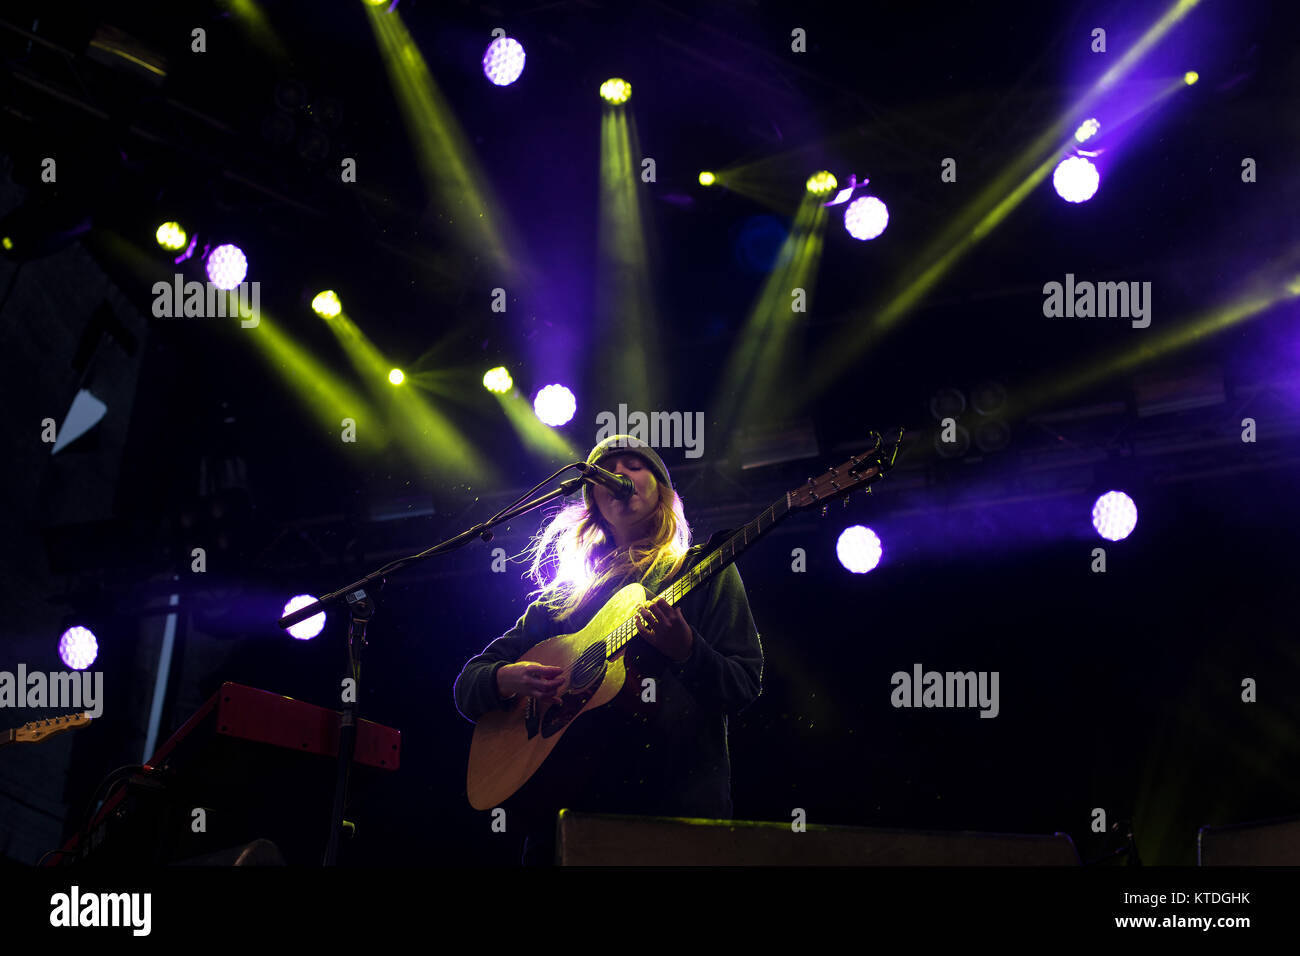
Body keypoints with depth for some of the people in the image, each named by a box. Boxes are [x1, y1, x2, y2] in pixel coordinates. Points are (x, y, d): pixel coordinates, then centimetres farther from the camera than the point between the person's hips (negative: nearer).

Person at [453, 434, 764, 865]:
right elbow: (467, 685, 15)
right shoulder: (565, 594, 17)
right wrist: (506, 680, -7)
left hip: (676, 801, -2)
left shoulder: (706, 573, 11)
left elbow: (745, 689, 1)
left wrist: (684, 650, -17)